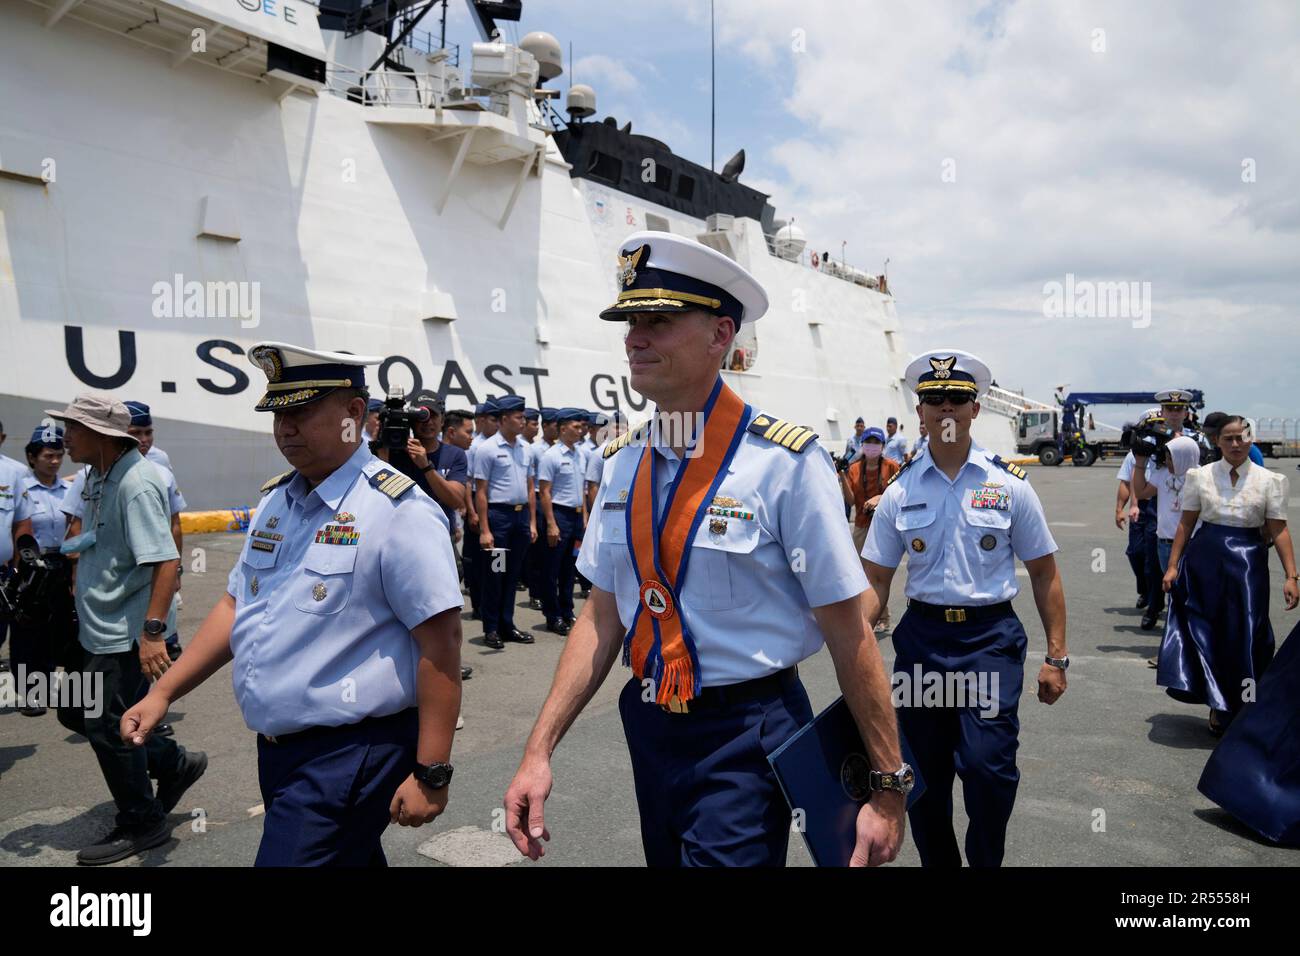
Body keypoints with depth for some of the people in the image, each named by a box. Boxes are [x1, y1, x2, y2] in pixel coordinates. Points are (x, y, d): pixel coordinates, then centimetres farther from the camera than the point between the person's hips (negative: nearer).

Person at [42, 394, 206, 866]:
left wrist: (152, 631, -33)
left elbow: (165, 561, -29)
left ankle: (141, 825, 21)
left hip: (124, 631, -10)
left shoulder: (136, 482, -23)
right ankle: (174, 763, 30)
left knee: (106, 727, 1)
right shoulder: (98, 477, 7)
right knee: (75, 713, 18)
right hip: (94, 627, 10)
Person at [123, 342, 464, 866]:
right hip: (277, 747, 8)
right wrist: (163, 693, 12)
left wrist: (430, 774, -20)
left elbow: (440, 642, -20)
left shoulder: (399, 510, -17)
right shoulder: (275, 500, 8)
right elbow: (236, 605, 17)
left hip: (351, 757, -8)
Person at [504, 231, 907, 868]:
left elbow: (848, 636, -15)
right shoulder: (622, 463, 0)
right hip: (649, 727, 6)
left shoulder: (785, 461, -18)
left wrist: (888, 788, -10)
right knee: (666, 857, 22)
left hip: (745, 742, -5)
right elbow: (603, 614, 4)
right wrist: (538, 752, -1)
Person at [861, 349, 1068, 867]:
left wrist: (1056, 657, 2)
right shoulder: (900, 491, 2)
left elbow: (1044, 574, 5)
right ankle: (937, 860, 33)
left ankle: (986, 859, 17)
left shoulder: (1009, 485, 0)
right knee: (923, 772, 9)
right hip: (921, 637, 2)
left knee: (988, 765, -12)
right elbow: (876, 583, 2)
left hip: (991, 637, -2)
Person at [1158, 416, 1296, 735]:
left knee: (1245, 636, 1)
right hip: (1205, 561, 1)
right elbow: (1186, 524, 4)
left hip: (1247, 564, 0)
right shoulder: (1201, 476, 3)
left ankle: (1241, 708, 20)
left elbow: (1279, 530, 0)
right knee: (1206, 633, 3)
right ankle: (1218, 705, 19)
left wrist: (1291, 576, -7)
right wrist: (1172, 566, 0)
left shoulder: (1269, 480, 2)